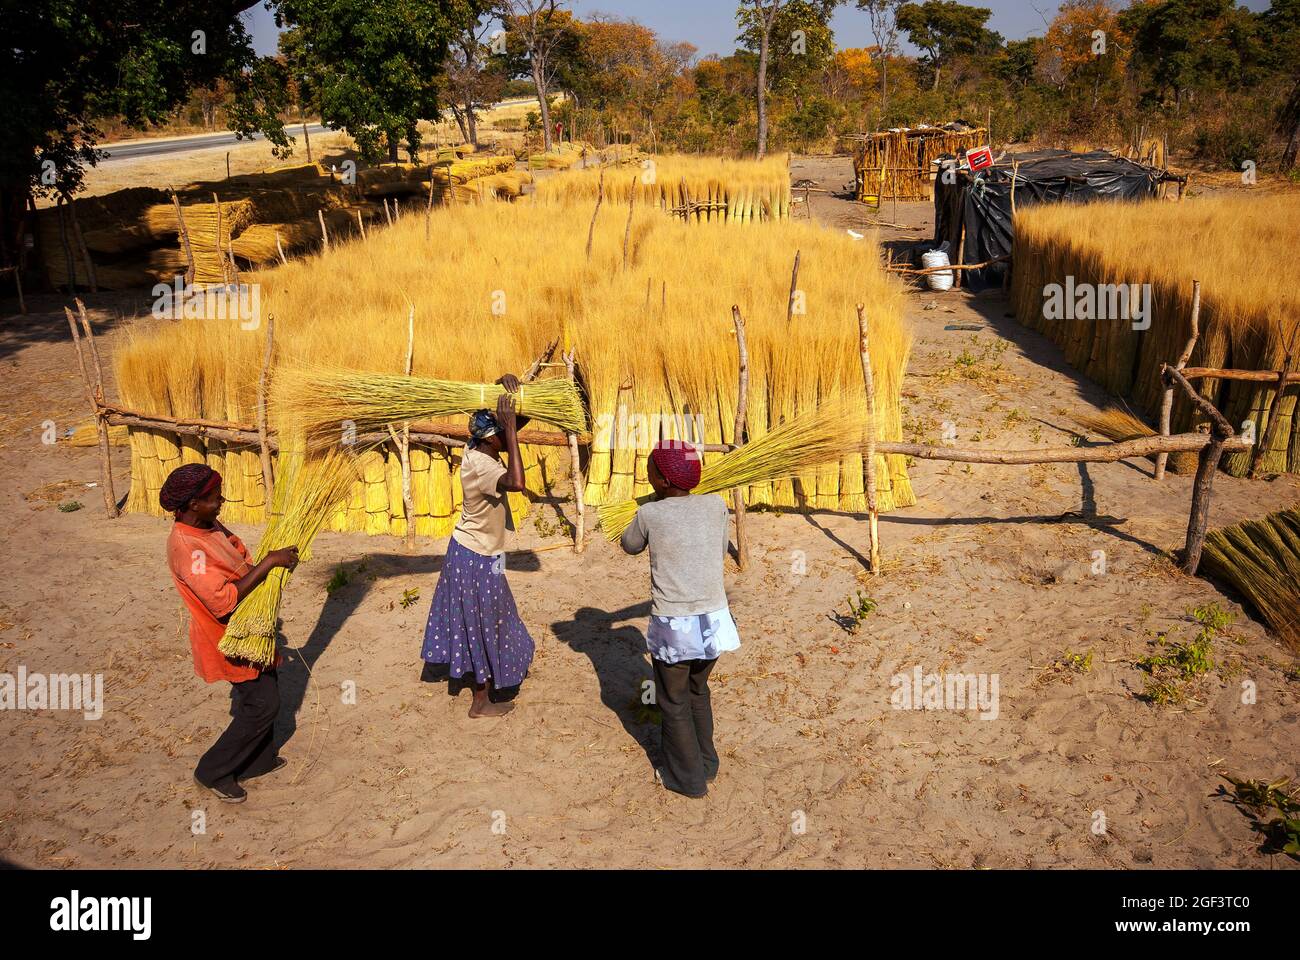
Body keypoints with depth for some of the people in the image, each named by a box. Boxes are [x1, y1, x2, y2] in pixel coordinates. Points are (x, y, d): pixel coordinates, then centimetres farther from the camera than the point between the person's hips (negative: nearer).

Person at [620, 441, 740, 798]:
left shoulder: (649, 514, -9)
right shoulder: (716, 505, -2)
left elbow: (629, 545, 12)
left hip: (672, 624, -4)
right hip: (713, 620, 4)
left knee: (674, 702, 16)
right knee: (698, 691, 26)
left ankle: (688, 778, 28)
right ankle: (706, 764, 40)